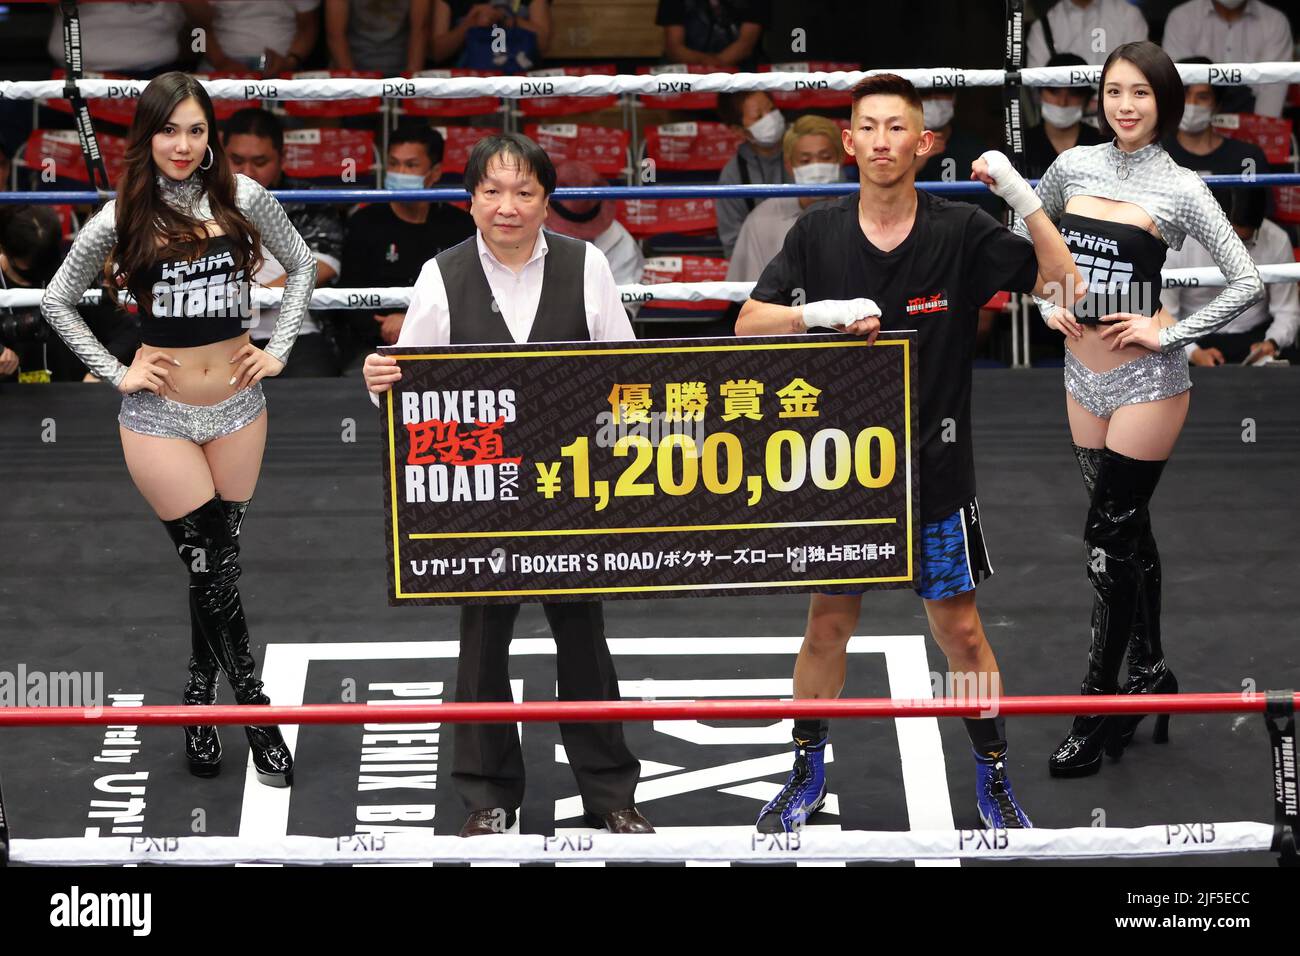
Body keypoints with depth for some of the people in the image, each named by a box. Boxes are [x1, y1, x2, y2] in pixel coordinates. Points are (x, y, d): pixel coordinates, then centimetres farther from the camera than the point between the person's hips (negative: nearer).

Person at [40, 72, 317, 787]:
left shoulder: (241, 199, -3)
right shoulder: (123, 219, -6)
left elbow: (301, 266, 12)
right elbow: (57, 301, 5)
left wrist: (279, 350, 3)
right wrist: (114, 373, -1)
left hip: (237, 404, 2)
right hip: (160, 413, -2)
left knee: (219, 565, 9)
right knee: (213, 569, -3)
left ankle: (201, 698, 26)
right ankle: (256, 710, 8)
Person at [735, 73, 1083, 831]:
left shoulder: (961, 233, -8)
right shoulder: (819, 234, -3)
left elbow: (1064, 286, -12)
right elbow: (748, 325, -3)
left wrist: (1023, 197, -24)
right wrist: (820, 312, -23)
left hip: (936, 464, -1)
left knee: (960, 628, 5)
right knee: (830, 622, 10)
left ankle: (995, 780, 19)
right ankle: (808, 775, 25)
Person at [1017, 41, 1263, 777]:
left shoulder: (1181, 189, -10)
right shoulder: (1074, 166, 2)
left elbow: (1249, 282, -13)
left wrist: (1171, 335, -16)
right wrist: (1047, 302, 5)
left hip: (1145, 380, -5)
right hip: (1084, 376, 5)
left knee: (1110, 537, -4)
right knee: (1129, 532, 15)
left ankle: (1099, 712, 3)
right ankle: (1150, 675, 28)